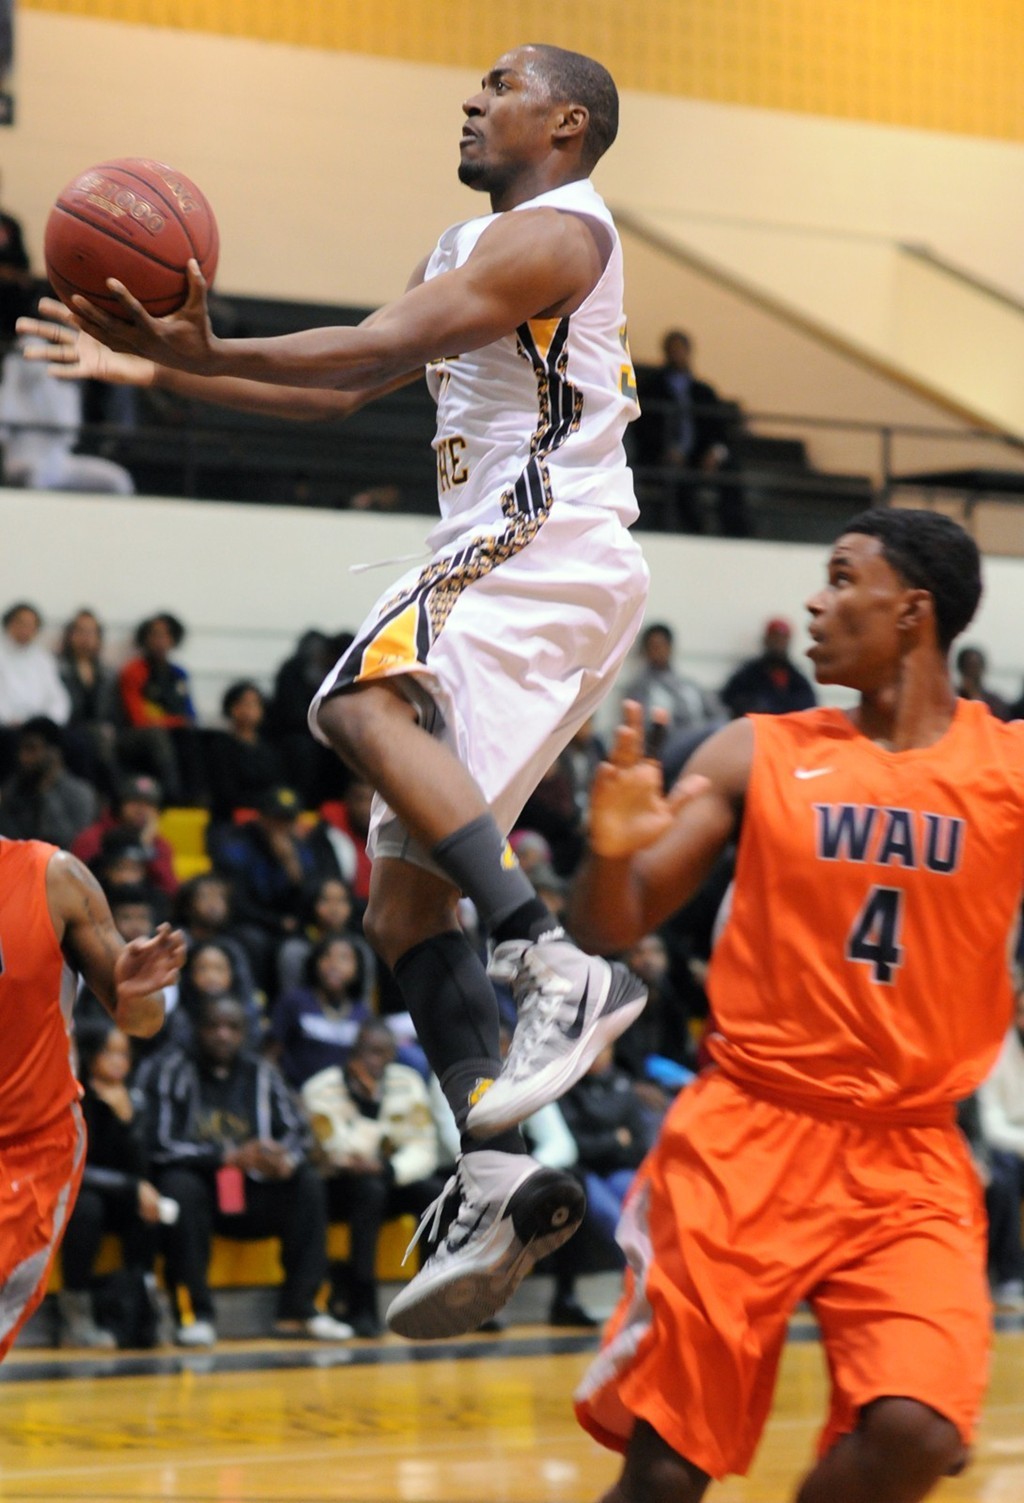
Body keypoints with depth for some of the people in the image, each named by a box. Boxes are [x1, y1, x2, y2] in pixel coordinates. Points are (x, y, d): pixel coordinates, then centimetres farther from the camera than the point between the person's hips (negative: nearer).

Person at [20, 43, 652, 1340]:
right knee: (406, 899, 0)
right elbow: (338, 391, 29)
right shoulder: (463, 254, 27)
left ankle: (556, 968, -41)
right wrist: (160, 371, 24)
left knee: (363, 702, -34)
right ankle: (496, 1191, -7)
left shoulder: (555, 232, -5)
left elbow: (381, 345, -18)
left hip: (553, 551, -10)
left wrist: (209, 353, -24)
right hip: (495, 568, 10)